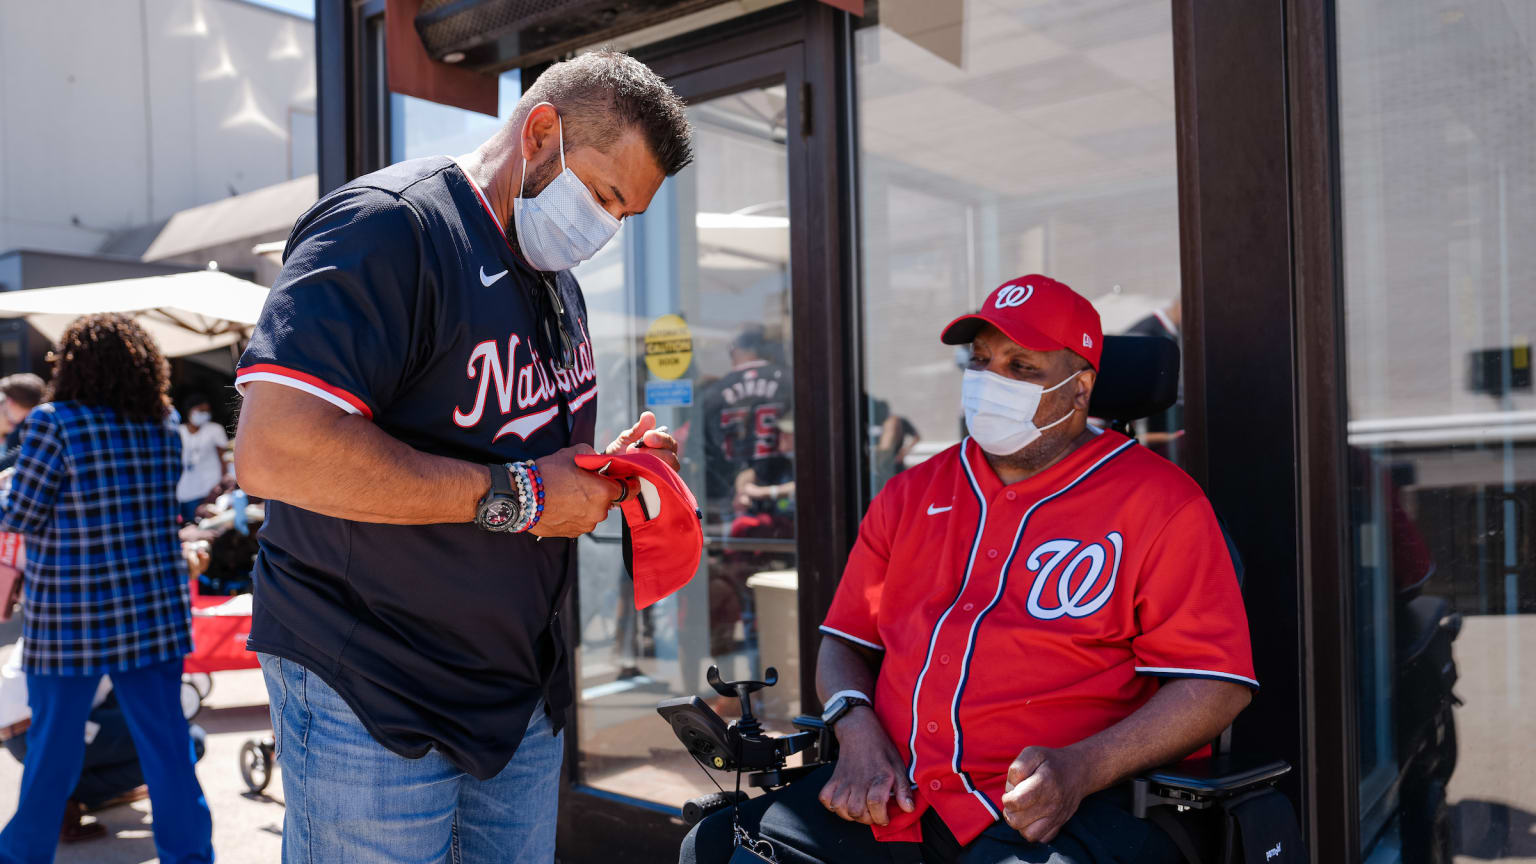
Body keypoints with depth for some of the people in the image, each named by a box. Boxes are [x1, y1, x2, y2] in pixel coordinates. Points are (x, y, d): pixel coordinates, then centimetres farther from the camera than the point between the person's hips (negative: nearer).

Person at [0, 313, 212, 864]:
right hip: (156, 611, 4)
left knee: (53, 746, 12)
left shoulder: (55, 424, -11)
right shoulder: (164, 431, 4)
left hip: (70, 617, -4)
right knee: (166, 743, 8)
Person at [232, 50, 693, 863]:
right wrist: (511, 496, -24)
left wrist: (605, 472, 1)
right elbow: (274, 451, -29)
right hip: (370, 696, -8)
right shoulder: (386, 225, -17)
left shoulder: (557, 284, 13)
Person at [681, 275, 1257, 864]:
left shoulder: (1158, 501, 3)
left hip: (1047, 809, -4)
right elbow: (843, 641, 20)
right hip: (888, 794, 5)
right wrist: (857, 730, -2)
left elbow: (1215, 685, -3)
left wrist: (1081, 769, -17)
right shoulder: (911, 494, 18)